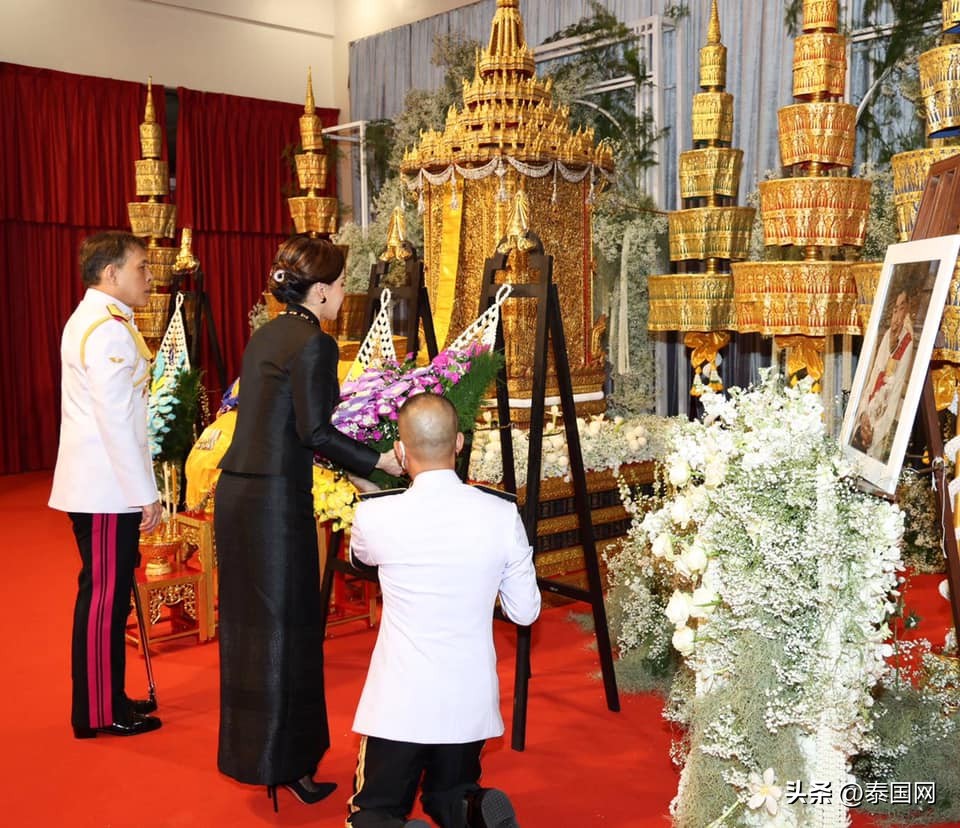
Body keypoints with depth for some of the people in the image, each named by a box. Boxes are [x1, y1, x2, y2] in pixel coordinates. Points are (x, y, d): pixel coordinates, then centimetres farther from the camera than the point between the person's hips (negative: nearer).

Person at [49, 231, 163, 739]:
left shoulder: (90, 320, 16)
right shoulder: (108, 330, -17)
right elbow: (115, 421, -21)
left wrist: (142, 486, 21)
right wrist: (145, 494, -17)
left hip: (99, 485, 10)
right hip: (108, 489, -10)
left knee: (108, 594, 16)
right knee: (104, 597, -1)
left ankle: (107, 698, 28)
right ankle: (98, 713, 11)